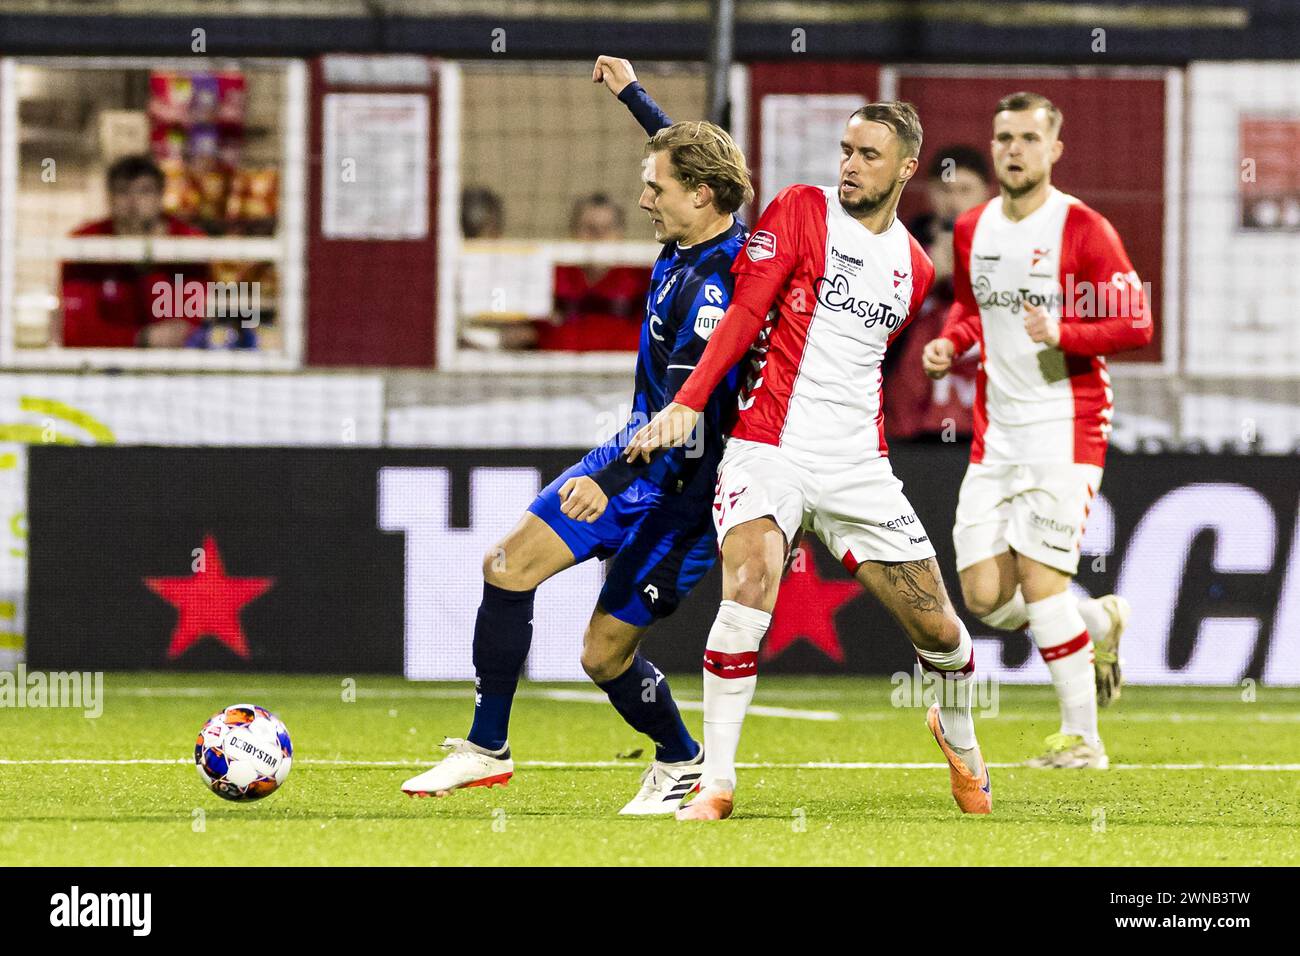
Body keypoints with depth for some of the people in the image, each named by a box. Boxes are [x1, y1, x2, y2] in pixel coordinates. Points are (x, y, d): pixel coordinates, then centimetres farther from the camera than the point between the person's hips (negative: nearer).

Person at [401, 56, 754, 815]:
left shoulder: (717, 293, -28)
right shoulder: (696, 239, -1)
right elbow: (686, 152, 23)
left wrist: (609, 481, -43)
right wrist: (633, 93, 33)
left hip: (686, 487, -9)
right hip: (643, 452, 9)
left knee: (606, 653, -5)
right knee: (510, 565, 2)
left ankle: (682, 764, 22)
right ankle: (488, 749, 9)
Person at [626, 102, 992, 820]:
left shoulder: (915, 269, 14)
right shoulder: (801, 210, 0)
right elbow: (744, 313, -8)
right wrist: (688, 403, -17)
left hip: (859, 465, 4)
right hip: (768, 447, -4)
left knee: (938, 628, 4)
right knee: (750, 585, -28)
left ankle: (958, 737, 38)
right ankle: (715, 783, -21)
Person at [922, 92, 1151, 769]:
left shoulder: (1083, 230, -8)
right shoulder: (971, 230, 10)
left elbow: (1135, 325, -10)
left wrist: (1061, 333, -25)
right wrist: (950, 343, 4)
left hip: (1065, 426, -6)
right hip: (995, 431, 6)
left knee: (1039, 577, -13)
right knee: (983, 593, -1)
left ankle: (1082, 739, -2)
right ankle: (1100, 625, 28)